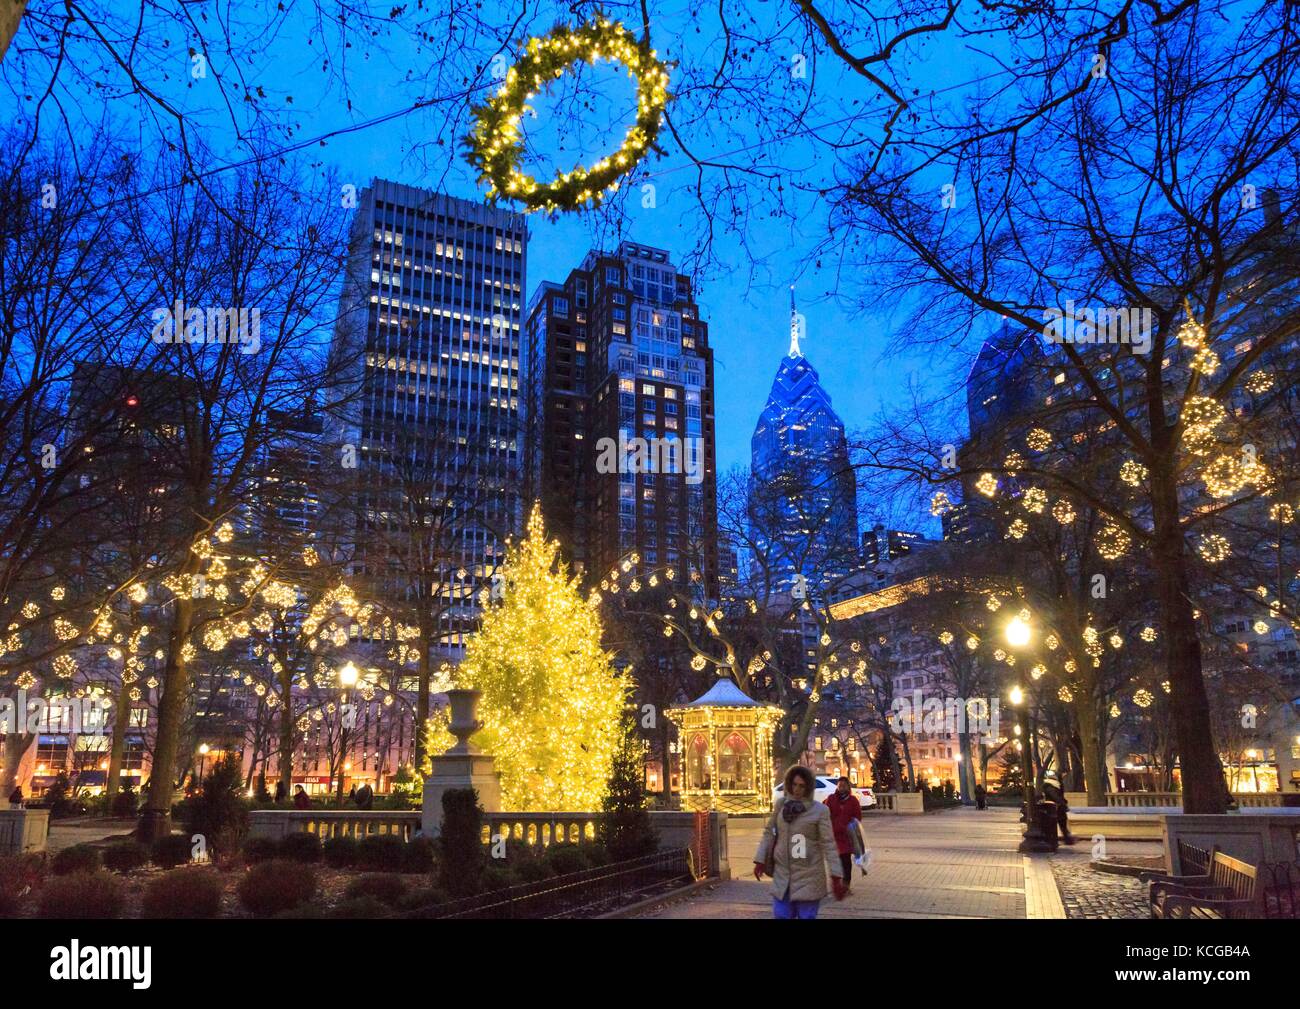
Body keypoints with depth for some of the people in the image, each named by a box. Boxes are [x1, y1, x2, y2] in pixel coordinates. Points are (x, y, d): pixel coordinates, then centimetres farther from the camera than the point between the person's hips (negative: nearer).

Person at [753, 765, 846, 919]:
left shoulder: (819, 810, -8)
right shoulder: (781, 804, 4)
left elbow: (828, 844, -9)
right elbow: (769, 832, 10)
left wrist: (836, 876, -12)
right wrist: (760, 860, 5)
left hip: (808, 878, -3)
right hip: (782, 876, 4)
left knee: (807, 916, 2)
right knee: (780, 915, 5)